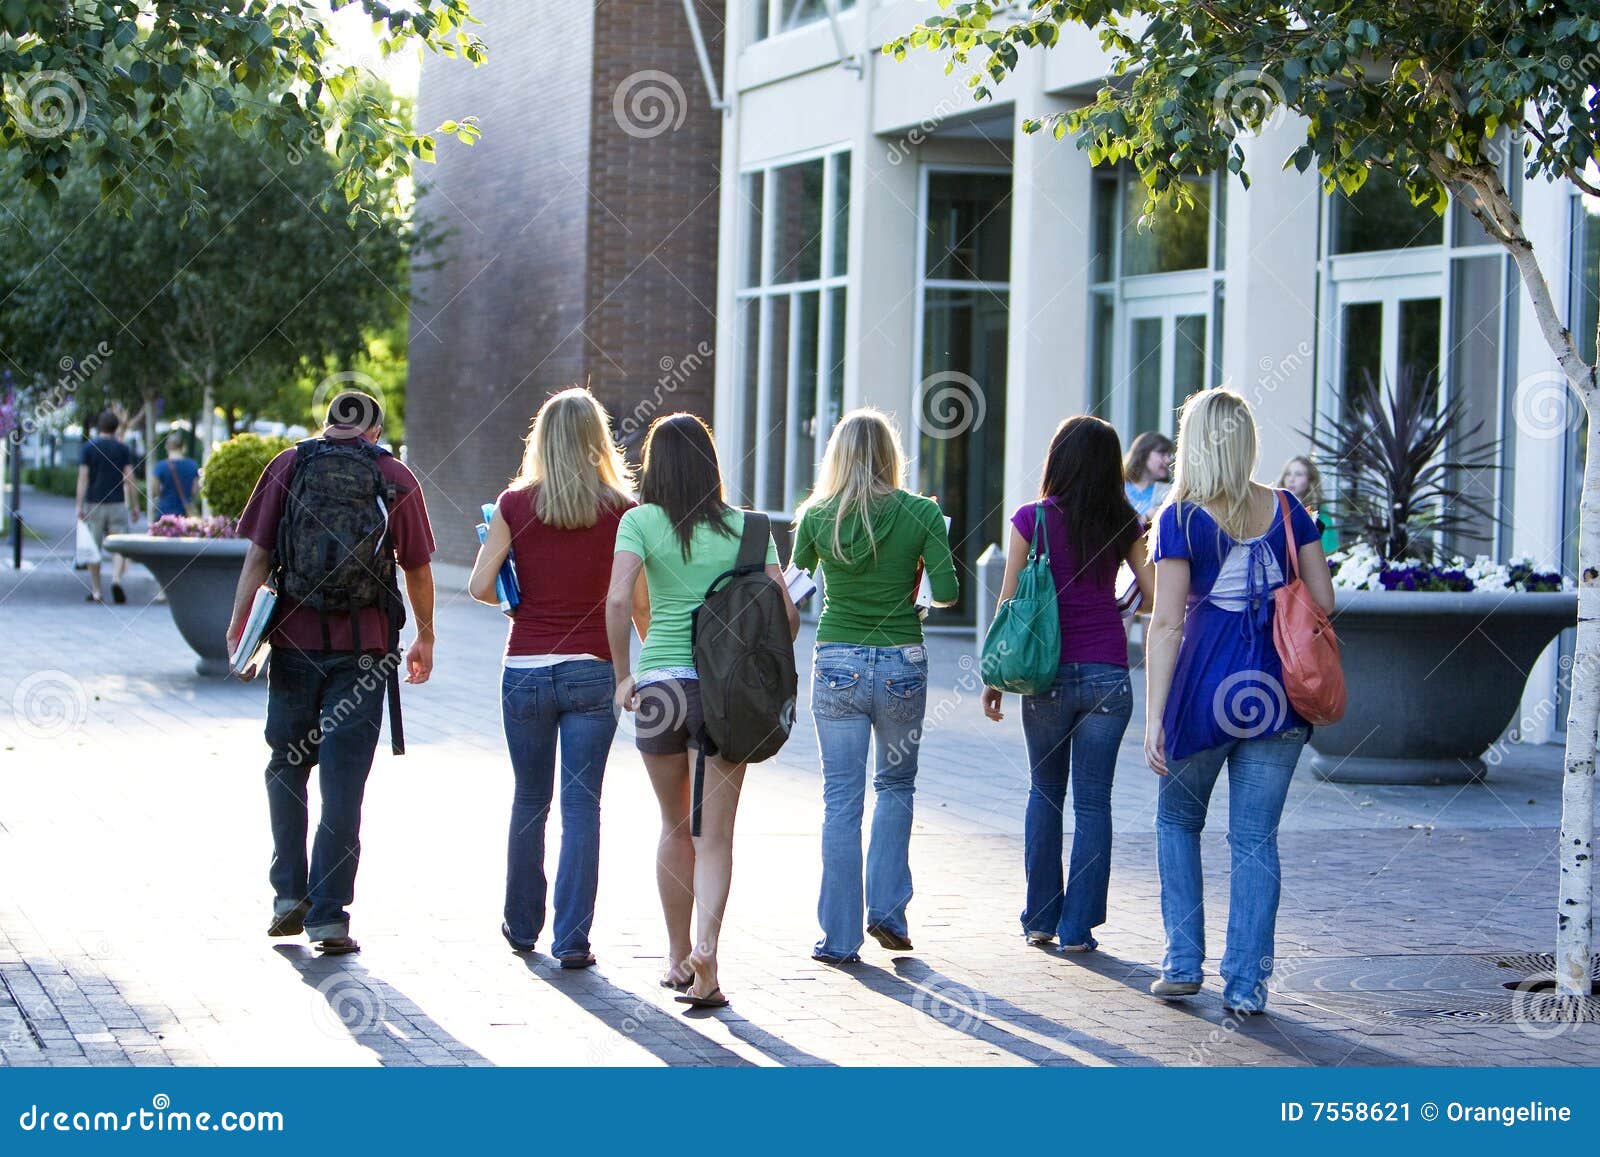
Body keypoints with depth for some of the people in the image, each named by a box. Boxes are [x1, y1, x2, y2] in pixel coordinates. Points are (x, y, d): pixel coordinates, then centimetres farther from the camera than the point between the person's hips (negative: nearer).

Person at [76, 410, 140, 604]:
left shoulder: (88, 447, 1)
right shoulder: (123, 448, 2)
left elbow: (83, 478, -6)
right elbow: (129, 478, -1)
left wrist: (79, 506, -5)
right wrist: (135, 506, 5)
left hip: (94, 503, 0)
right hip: (117, 504, 0)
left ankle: (96, 591, 10)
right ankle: (116, 579, -23)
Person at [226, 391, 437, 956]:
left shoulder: (288, 465, 4)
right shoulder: (396, 478, 3)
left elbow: (258, 554, -2)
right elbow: (418, 569, 5)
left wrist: (238, 624, 2)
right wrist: (424, 639, 18)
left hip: (295, 639, 1)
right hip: (364, 647, -1)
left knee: (287, 767, 17)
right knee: (343, 781, 1)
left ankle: (289, 893, 14)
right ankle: (328, 915, -1)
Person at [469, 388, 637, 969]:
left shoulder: (515, 504, -3)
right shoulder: (620, 511, -4)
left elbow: (480, 586, -6)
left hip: (526, 671, 1)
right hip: (592, 672, -1)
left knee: (529, 800, 16)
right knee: (582, 803, 2)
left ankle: (522, 924, 28)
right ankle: (573, 937, -2)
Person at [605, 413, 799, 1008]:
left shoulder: (641, 521, -1)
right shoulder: (746, 526, 4)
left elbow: (619, 600, -15)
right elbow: (786, 611, -2)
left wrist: (622, 675, -5)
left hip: (659, 683, 0)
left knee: (674, 826, 16)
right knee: (715, 834, 2)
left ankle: (679, 958, 25)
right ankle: (707, 943, -19)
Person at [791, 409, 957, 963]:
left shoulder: (817, 516, -4)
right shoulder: (921, 513, -7)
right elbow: (946, 592, -8)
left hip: (836, 664, 0)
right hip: (902, 665, 0)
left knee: (842, 799, 5)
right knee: (896, 786, 20)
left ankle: (840, 936, 5)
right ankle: (888, 911, 11)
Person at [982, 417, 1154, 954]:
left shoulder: (1032, 519, -3)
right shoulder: (1123, 525, 1)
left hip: (1049, 674, 0)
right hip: (1108, 676, 0)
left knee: (1045, 793, 16)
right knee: (1093, 802, 4)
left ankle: (1041, 918, 17)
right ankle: (1078, 927, 3)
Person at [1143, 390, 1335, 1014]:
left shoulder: (1180, 519, -6)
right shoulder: (1287, 510, 4)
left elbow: (1166, 625, -10)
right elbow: (1323, 601, 5)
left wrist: (1154, 718, -10)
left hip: (1206, 685, -2)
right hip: (1276, 692, 3)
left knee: (1178, 820, 19)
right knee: (1255, 838, 7)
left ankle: (1184, 963, 16)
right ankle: (1246, 982, 4)